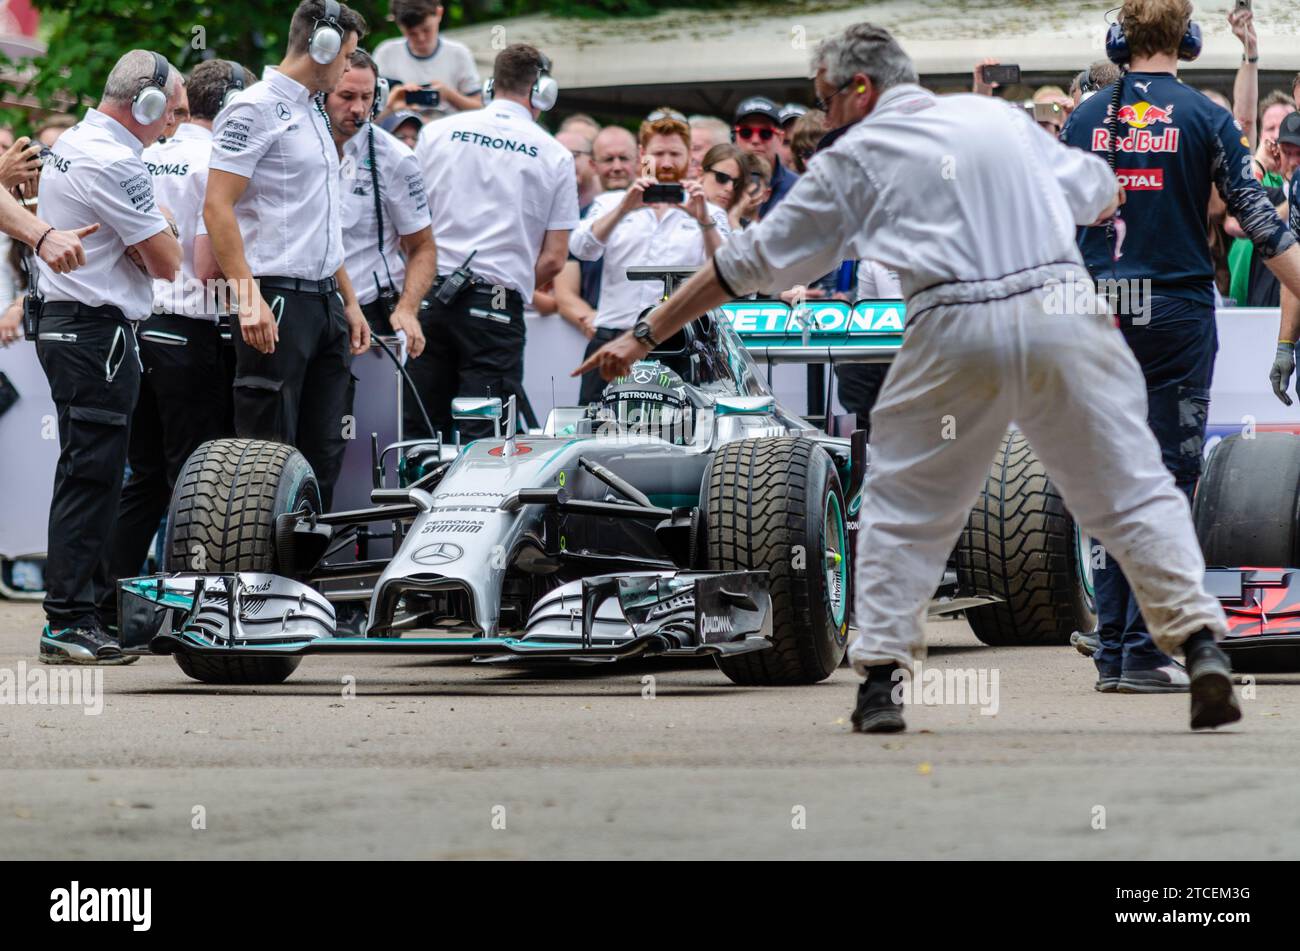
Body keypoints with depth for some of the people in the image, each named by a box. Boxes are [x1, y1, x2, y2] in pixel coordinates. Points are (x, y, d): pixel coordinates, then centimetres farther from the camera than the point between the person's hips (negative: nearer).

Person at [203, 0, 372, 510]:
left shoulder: (313, 115, 19)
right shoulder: (255, 109, -9)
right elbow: (217, 208, -16)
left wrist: (349, 300, 20)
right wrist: (249, 299, -23)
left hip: (324, 300, 9)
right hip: (277, 302, -9)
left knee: (324, 453, 9)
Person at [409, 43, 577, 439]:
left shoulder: (436, 132, 7)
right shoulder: (554, 156, 3)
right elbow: (554, 258, 0)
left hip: (429, 295, 3)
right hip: (497, 306, -2)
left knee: (422, 433, 7)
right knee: (485, 437, -4)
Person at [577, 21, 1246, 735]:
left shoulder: (856, 155, 10)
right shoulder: (1000, 116, 18)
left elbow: (748, 262, 13)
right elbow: (1100, 193, 32)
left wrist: (645, 335, 20)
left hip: (956, 330, -2)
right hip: (1061, 309, 2)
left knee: (903, 505, 14)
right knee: (1130, 488, 6)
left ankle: (880, 680, 9)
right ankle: (1201, 642, -7)